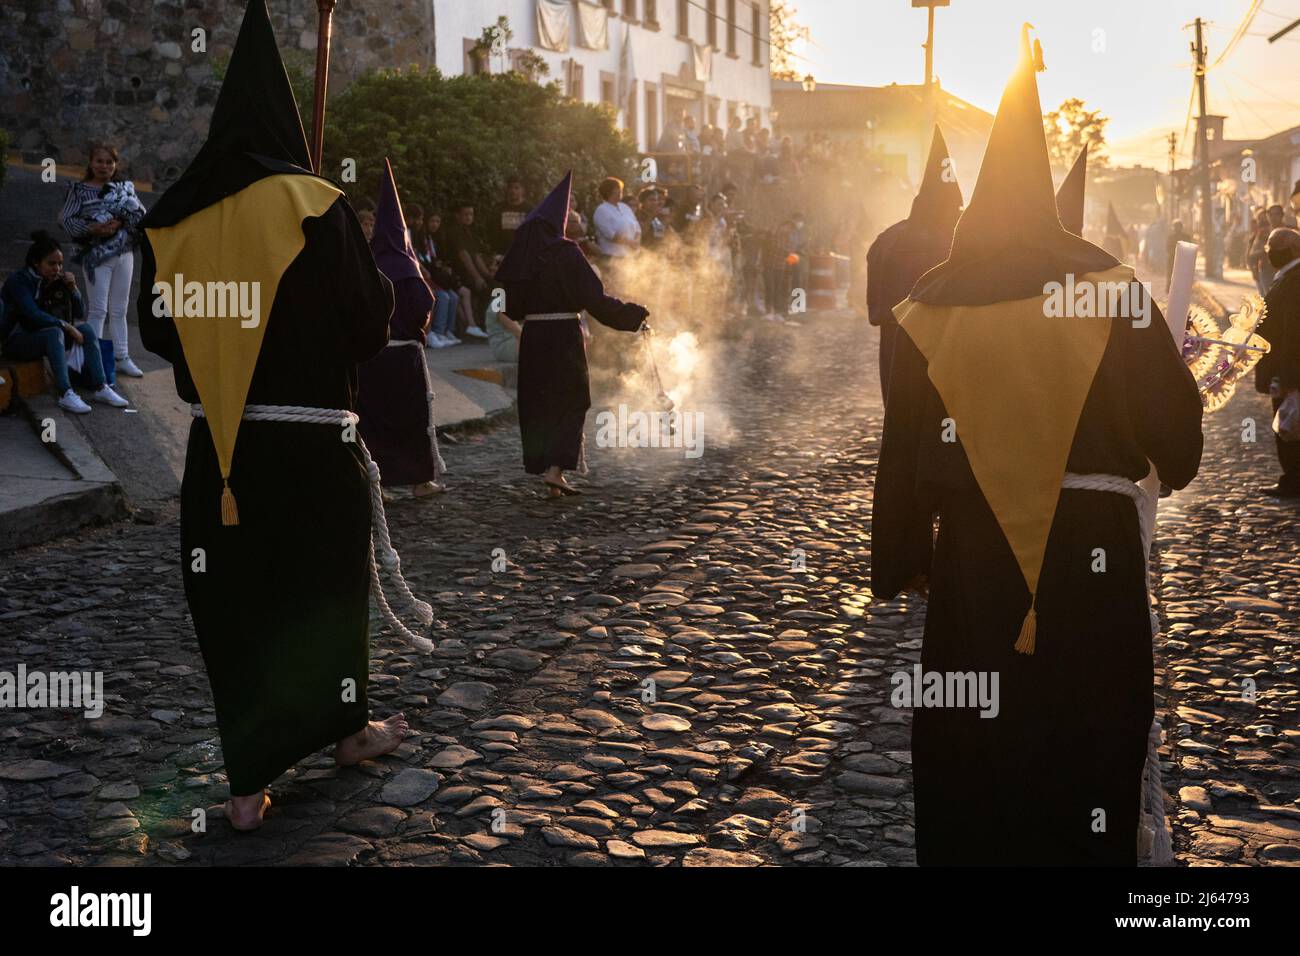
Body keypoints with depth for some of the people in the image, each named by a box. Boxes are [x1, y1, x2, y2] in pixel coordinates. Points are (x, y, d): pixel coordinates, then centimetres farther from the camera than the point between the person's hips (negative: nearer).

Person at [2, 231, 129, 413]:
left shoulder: (57, 280, 3)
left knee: (87, 328, -14)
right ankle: (66, 395, -42)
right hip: (15, 341, -7)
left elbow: (80, 315, 2)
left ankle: (100, 389, -22)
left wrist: (73, 289, -13)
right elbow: (33, 315, -30)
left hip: (45, 334, 7)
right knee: (54, 333, -34)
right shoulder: (19, 281, -17)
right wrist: (67, 327, -30)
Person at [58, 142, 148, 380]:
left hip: (124, 253, 4)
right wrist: (93, 229, -19)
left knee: (119, 309, 11)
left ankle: (121, 357, 18)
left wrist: (120, 223, -14)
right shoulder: (79, 190, 0)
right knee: (98, 309, -5)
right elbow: (66, 220, -6)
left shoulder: (125, 187, 10)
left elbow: (140, 214, 3)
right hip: (96, 254, -4)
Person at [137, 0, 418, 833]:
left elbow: (157, 332, 9)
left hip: (216, 447, 3)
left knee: (234, 602, 10)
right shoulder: (317, 208, -11)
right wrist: (382, 279, 13)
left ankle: (249, 784, 13)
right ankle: (350, 727, 36)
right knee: (332, 586, 17)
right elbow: (369, 329, -7)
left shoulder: (176, 219, 1)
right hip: (312, 441, -3)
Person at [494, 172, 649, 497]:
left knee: (538, 403, 12)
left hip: (532, 336, 5)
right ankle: (555, 468, -8)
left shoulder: (522, 255, 3)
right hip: (564, 334, -5)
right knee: (569, 401, 4)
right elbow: (594, 297, -15)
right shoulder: (567, 253, -12)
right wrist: (633, 314, -7)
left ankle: (547, 469, 16)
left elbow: (513, 305, 9)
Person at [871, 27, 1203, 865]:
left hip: (971, 558, 1)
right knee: (1088, 748, 12)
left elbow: (903, 452, 0)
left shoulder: (930, 307, -4)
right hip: (1092, 552, -1)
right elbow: (1175, 426, -5)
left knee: (970, 755, 14)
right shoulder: (1108, 289, -8)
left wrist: (899, 562, 10)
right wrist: (1173, 465, 18)